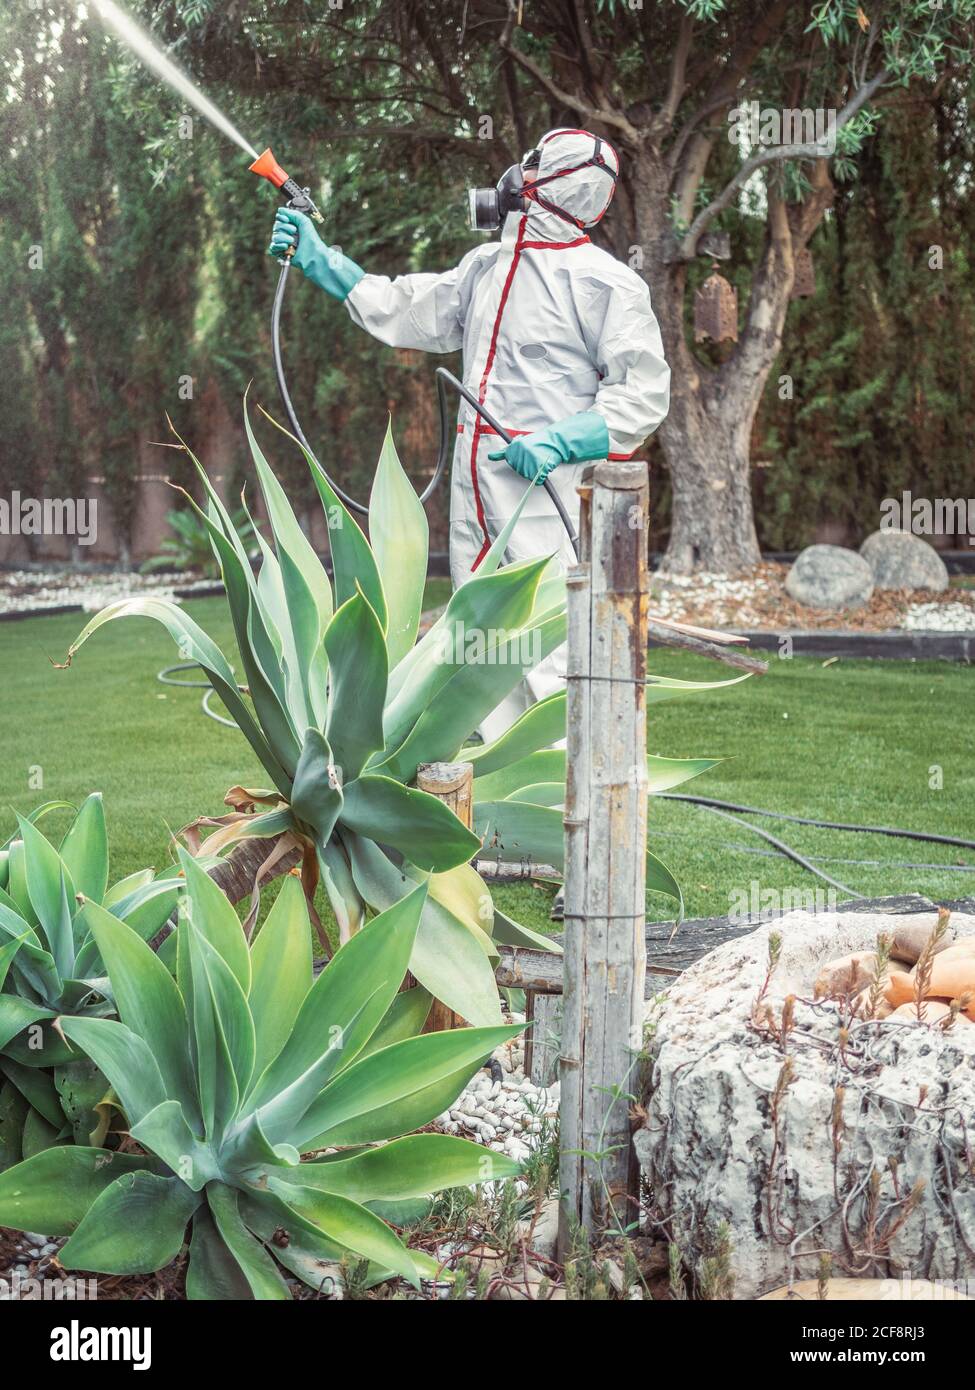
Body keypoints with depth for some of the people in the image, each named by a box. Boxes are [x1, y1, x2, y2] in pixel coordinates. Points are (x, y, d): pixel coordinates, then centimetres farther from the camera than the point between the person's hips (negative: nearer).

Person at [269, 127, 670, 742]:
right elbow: (401, 310, 26)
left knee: (548, 654, -14)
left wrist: (559, 441, -21)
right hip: (475, 483, 8)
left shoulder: (602, 279, -8)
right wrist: (319, 259, 22)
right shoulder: (487, 265, 16)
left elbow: (645, 394, -10)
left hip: (548, 485, -8)